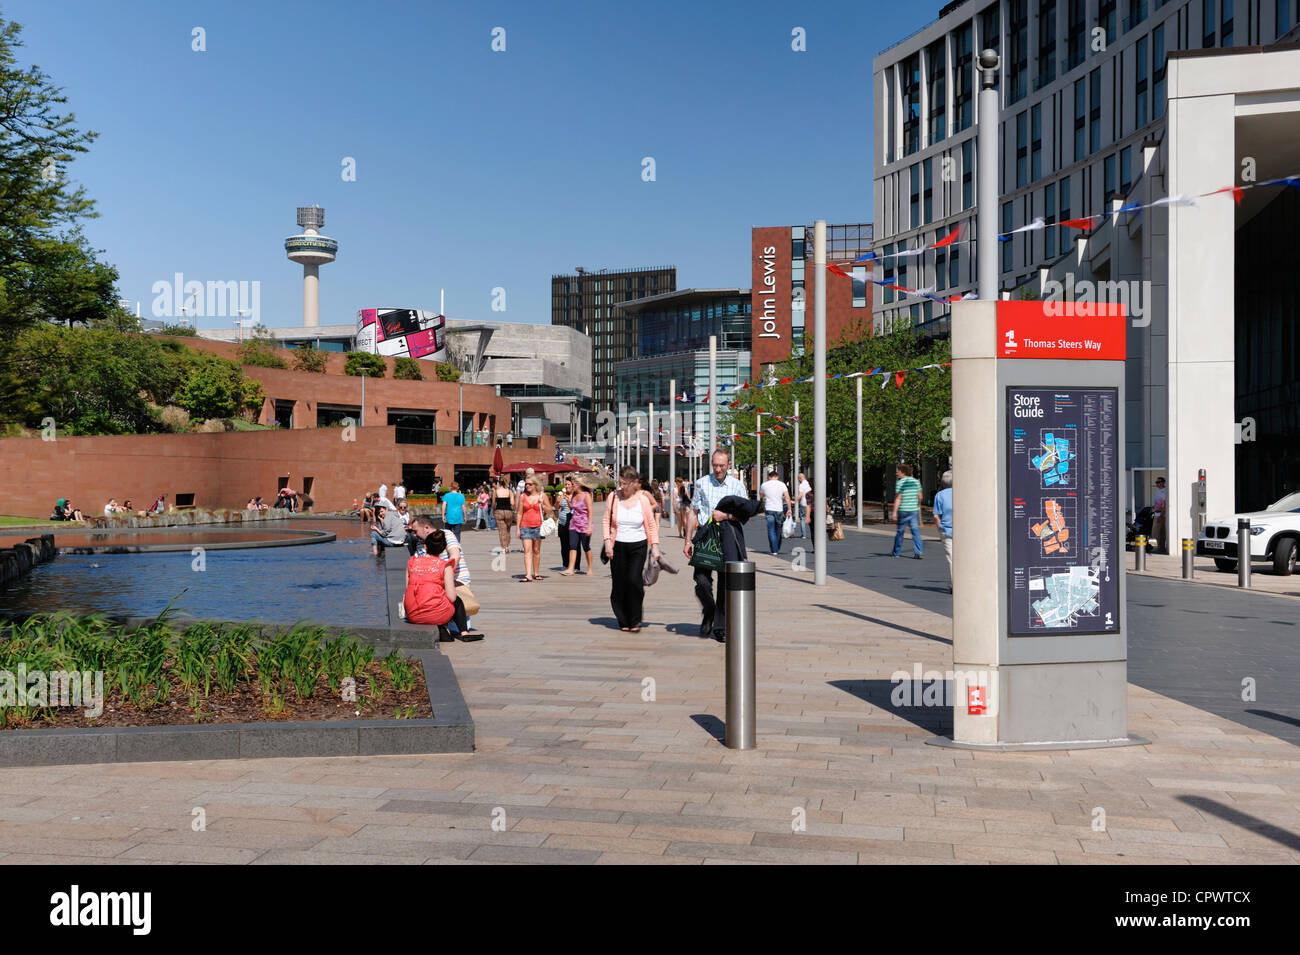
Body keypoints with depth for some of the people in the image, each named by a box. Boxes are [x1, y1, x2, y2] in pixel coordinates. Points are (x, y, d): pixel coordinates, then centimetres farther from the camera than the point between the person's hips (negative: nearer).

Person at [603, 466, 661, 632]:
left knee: (634, 580, -16)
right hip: (618, 546, 1)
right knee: (619, 584, 1)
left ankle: (635, 621, -3)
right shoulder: (613, 498, 1)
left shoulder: (643, 499, 0)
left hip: (638, 546, -1)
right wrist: (607, 541, -5)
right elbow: (607, 521, 6)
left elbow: (652, 524, 6)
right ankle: (623, 621, 15)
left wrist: (655, 546, 1)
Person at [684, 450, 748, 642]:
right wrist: (688, 540, 10)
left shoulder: (737, 486, 8)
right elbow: (692, 512, 13)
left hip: (728, 534, 0)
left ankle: (721, 627, 9)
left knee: (727, 581, 0)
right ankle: (708, 613, 18)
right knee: (701, 580, -11)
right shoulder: (701, 484, 10)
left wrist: (725, 515, -10)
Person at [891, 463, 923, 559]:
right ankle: (918, 553, -6)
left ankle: (897, 552, 16)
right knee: (915, 531, 3)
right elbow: (920, 496, 13)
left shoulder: (900, 482, -8)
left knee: (900, 531, 7)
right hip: (914, 509, 4)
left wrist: (895, 512, -13)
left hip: (903, 510, -4)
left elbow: (898, 498, -13)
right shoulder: (916, 481, 8)